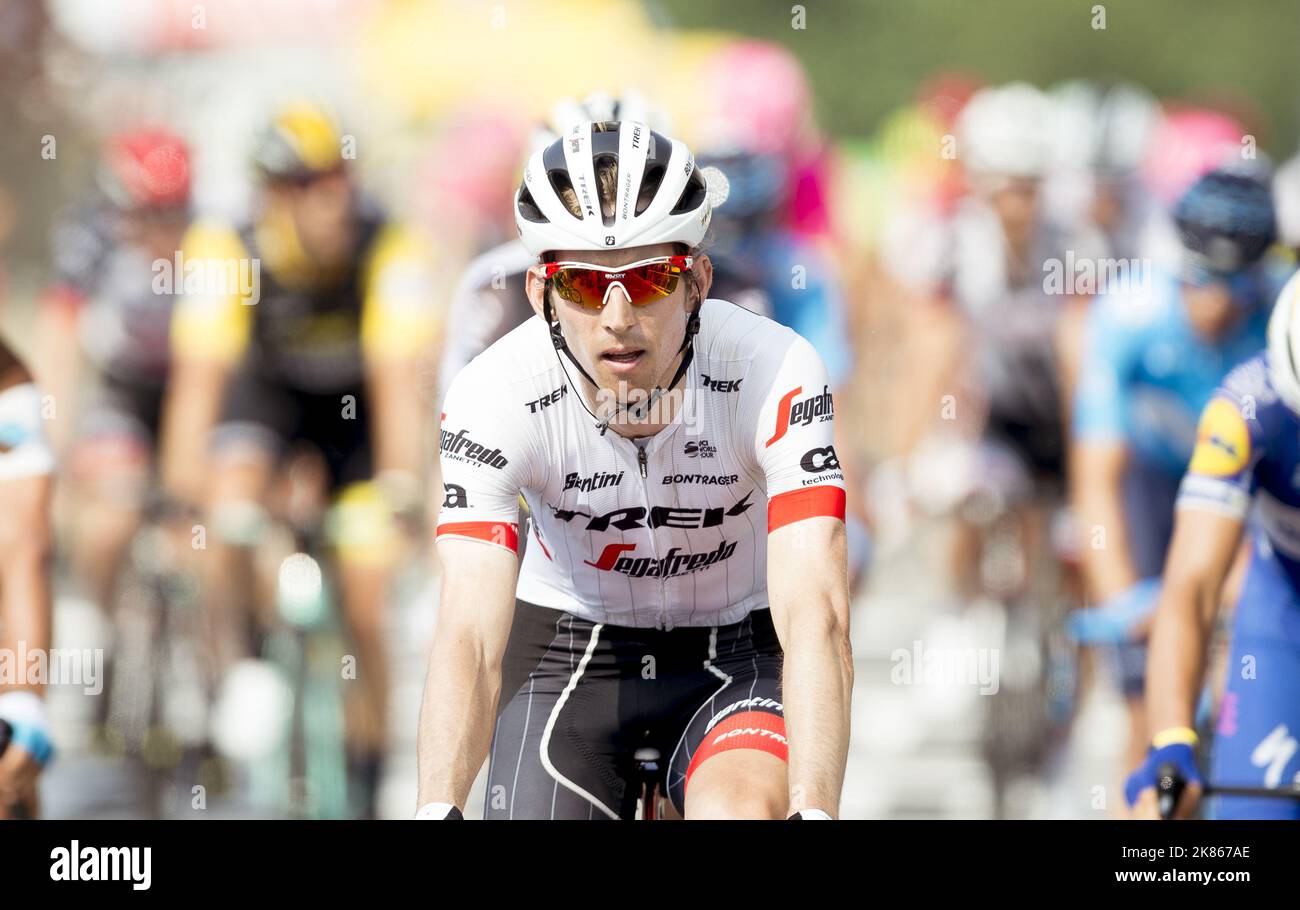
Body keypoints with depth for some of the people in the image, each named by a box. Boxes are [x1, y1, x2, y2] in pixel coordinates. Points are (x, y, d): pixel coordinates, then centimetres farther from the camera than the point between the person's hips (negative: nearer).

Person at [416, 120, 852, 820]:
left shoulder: (776, 375, -28)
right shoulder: (491, 398, -26)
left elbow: (816, 619, -36)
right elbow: (470, 637, -34)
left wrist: (812, 812, -51)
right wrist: (437, 813, -51)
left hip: (738, 649, -1)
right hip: (570, 648, 2)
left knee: (735, 813, -30)